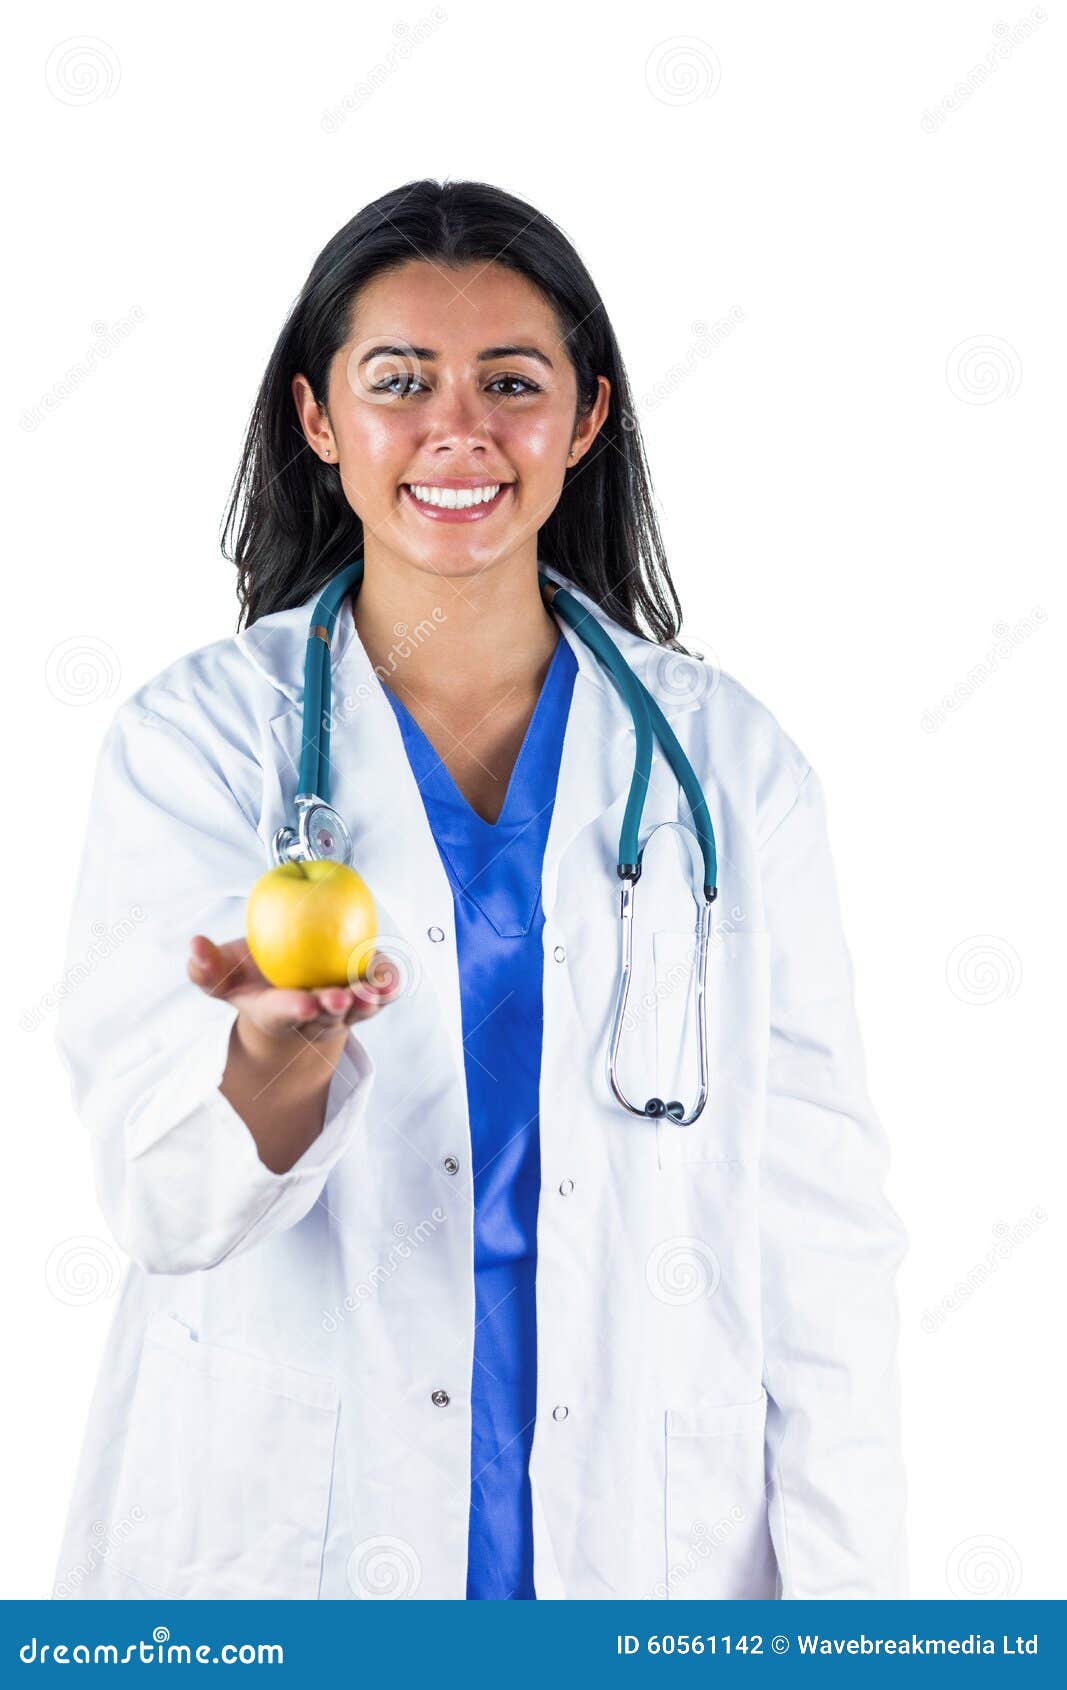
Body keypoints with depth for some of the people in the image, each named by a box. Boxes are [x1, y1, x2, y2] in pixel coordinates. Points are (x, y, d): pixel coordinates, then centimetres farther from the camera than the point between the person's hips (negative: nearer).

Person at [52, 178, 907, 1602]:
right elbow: (164, 1199, -12)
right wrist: (281, 1056, -33)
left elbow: (817, 1213, -1)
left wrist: (848, 1590, -6)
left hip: (652, 1546, 1)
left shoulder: (729, 760, 0)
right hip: (279, 1549, -1)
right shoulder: (195, 739, -4)